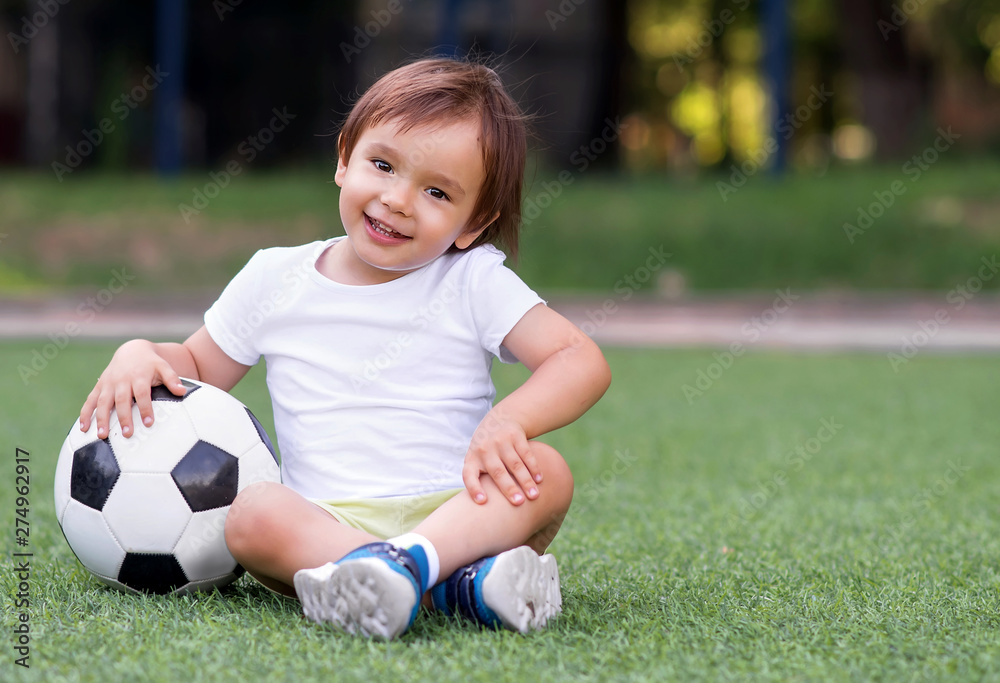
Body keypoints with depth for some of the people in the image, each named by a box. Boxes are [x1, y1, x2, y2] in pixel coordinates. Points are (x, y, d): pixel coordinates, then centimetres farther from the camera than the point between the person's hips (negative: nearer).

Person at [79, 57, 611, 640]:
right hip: (325, 521, 1)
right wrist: (139, 355, 1)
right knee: (254, 514, -32)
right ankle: (463, 580, -44)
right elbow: (199, 368, 24)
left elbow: (583, 362, -5)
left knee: (547, 472, -30)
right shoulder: (275, 279, 12)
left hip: (456, 513, -1)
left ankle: (409, 560, -53)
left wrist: (508, 422, -24)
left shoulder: (474, 281, 4)